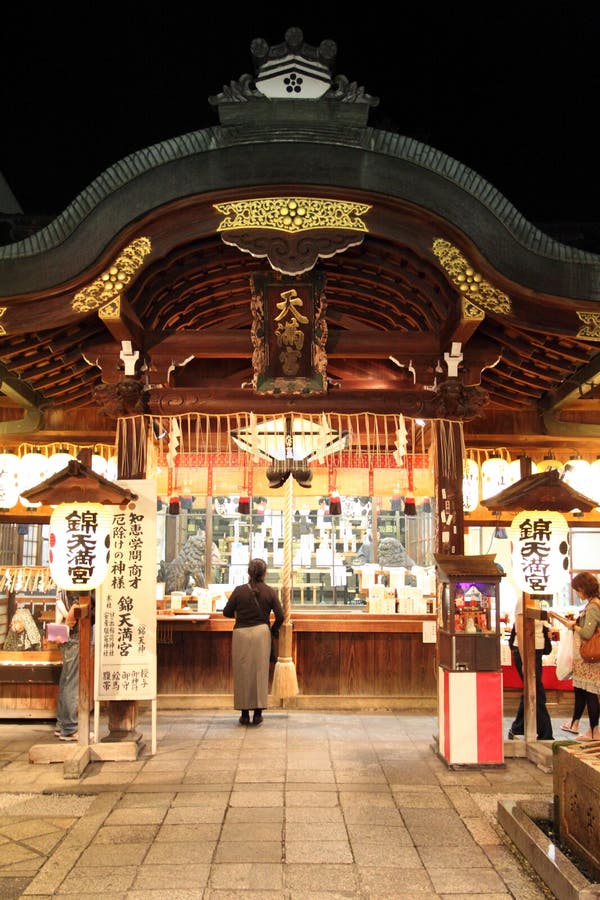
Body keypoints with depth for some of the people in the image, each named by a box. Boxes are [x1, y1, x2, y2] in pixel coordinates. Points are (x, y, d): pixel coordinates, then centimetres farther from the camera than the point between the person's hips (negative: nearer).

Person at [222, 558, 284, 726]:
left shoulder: (239, 590, -5)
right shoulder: (270, 592, -3)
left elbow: (227, 612, -1)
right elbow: (280, 616, -4)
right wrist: (274, 630, 13)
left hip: (241, 634, -1)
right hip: (262, 633, 1)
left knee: (243, 673, 8)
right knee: (260, 672, 7)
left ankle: (245, 714, 11)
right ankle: (258, 713, 8)